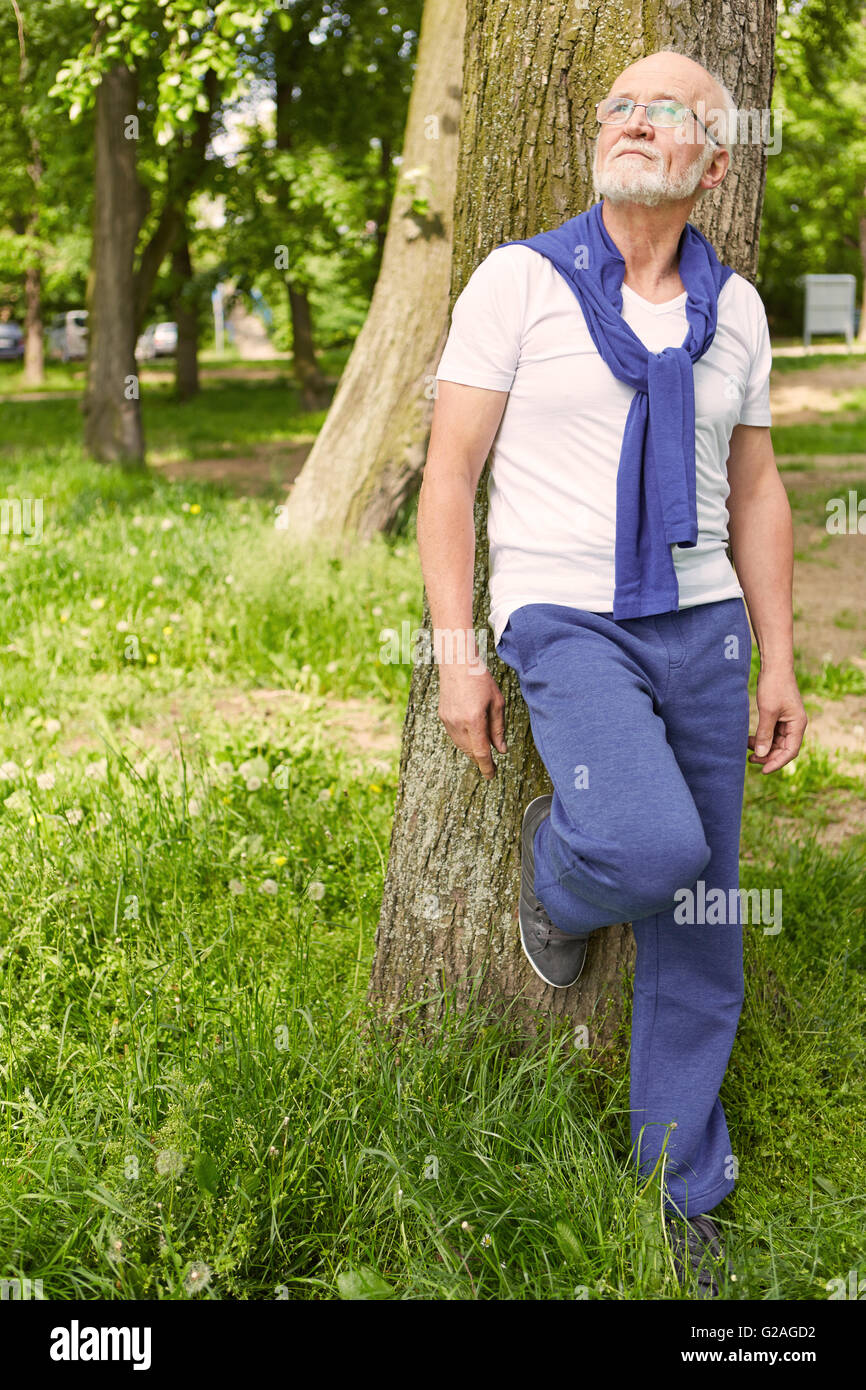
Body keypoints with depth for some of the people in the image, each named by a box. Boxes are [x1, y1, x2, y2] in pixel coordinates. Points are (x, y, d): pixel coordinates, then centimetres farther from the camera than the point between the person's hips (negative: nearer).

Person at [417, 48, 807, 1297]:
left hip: (700, 629, 4)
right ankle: (559, 867, 8)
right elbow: (449, 471, -5)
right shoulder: (519, 279, -3)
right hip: (564, 621, -4)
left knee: (699, 937, 6)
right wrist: (456, 656, -11)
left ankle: (681, 1193, 24)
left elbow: (756, 494, 13)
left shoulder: (733, 306, 8)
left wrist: (780, 665, 9)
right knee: (647, 845, -31)